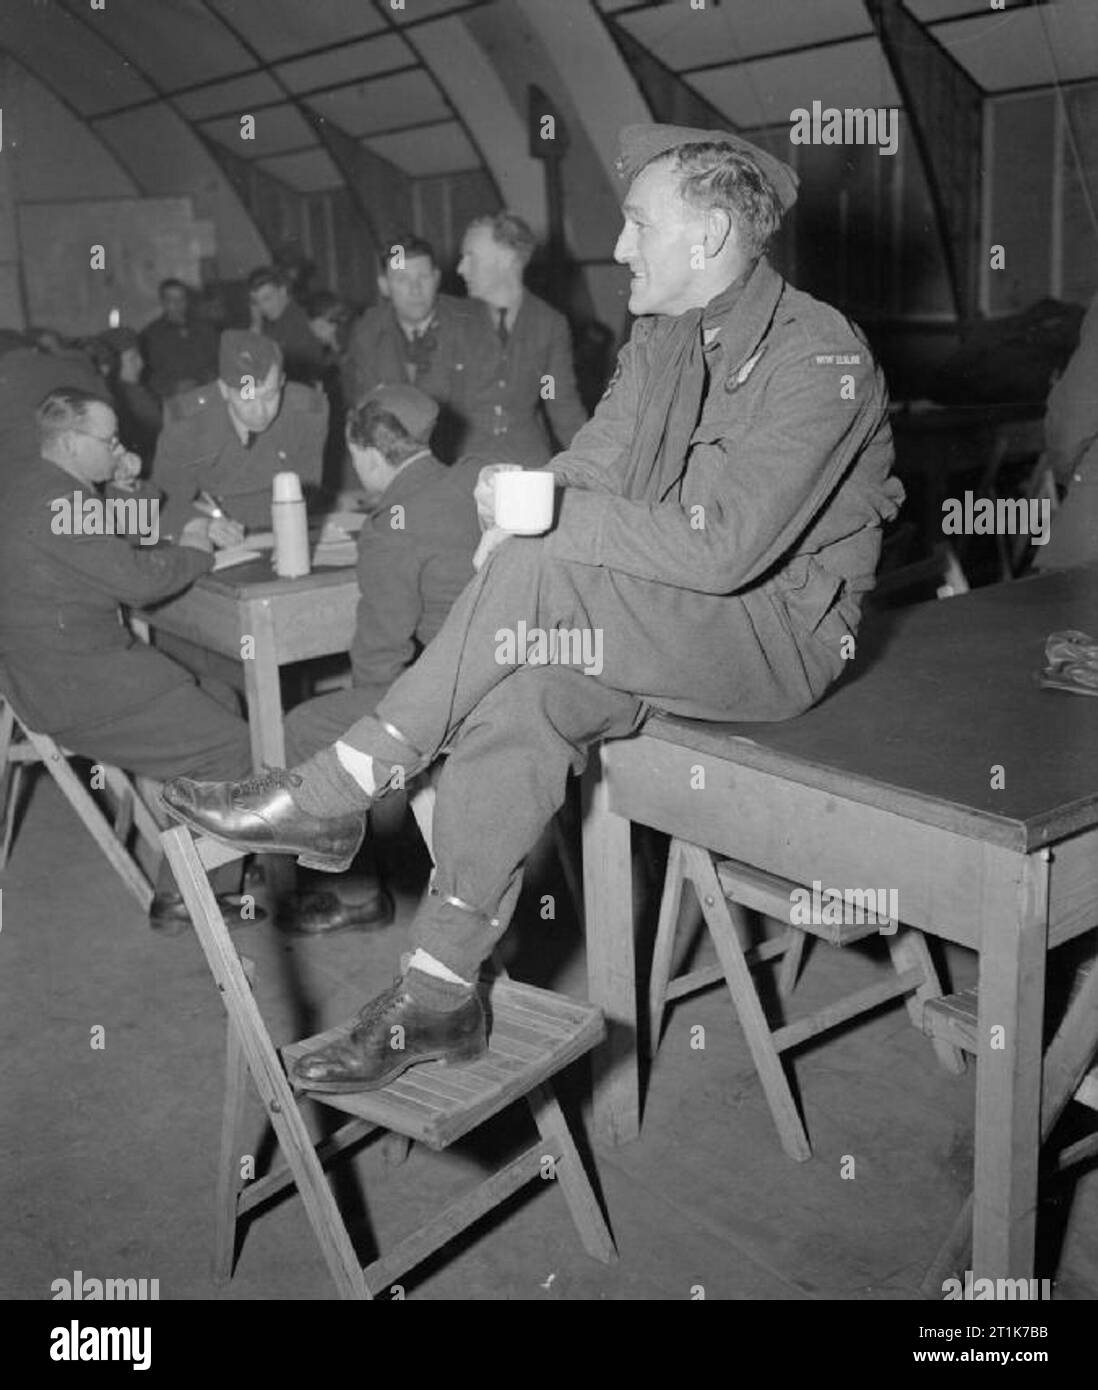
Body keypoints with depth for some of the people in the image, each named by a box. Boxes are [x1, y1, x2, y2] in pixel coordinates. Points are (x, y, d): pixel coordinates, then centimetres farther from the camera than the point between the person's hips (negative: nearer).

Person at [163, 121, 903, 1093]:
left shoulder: (819, 357, -16)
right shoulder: (662, 337, 11)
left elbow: (724, 543, -26)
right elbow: (593, 466, 6)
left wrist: (547, 519, -23)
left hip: (778, 629, -6)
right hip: (665, 624, 7)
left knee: (536, 576, -30)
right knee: (511, 703, -24)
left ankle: (333, 796, -18)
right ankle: (439, 1001, -15)